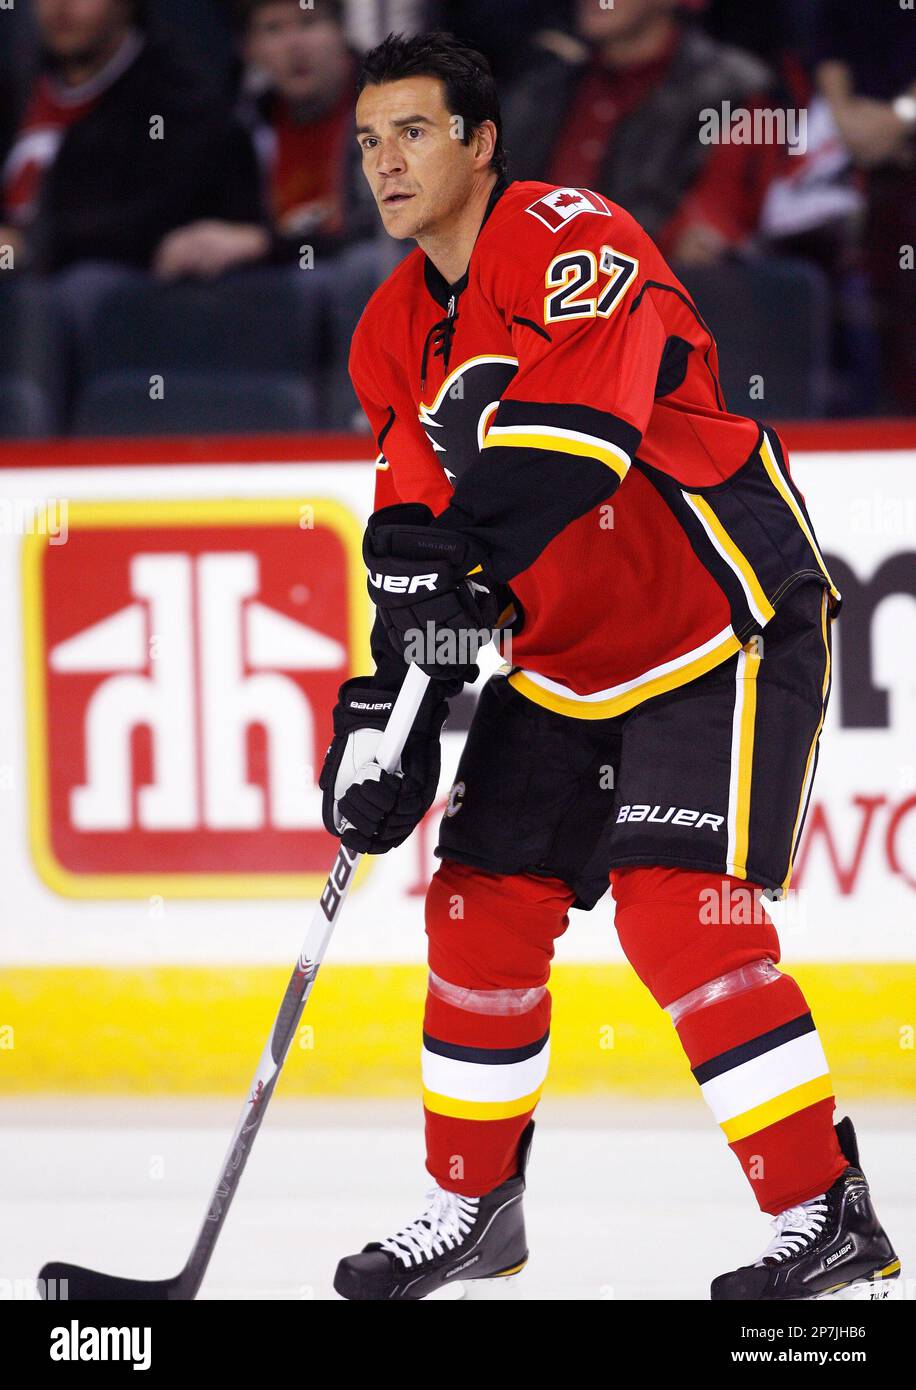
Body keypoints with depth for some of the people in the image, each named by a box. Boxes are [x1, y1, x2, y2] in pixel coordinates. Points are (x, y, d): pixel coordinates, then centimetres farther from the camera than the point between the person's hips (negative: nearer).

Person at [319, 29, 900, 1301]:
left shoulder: (571, 241, -18)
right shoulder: (396, 332, 8)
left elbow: (580, 414, -35)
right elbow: (416, 535, 10)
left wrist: (459, 560, -43)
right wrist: (380, 717, -2)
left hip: (726, 622, -8)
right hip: (560, 660, 8)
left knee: (678, 910, -18)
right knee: (482, 905, 6)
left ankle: (831, 1221, -13)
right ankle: (473, 1208, 24)